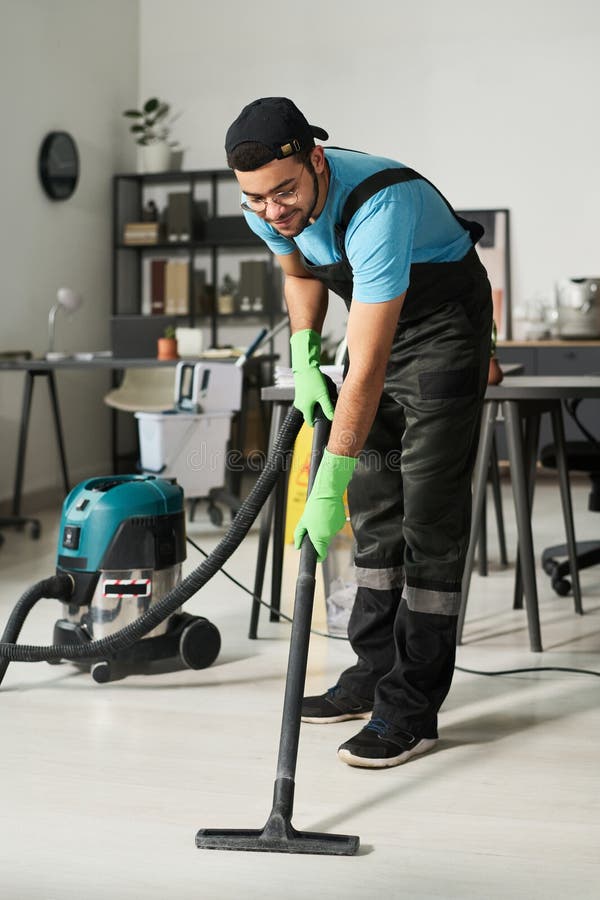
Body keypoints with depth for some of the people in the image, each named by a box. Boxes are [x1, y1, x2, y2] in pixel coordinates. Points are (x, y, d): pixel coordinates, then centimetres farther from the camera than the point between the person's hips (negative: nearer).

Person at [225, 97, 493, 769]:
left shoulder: (378, 207, -38)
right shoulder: (267, 209, -15)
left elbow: (368, 369, -40)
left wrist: (330, 484, -42)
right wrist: (304, 355, -5)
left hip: (444, 323, -7)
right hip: (374, 320, 7)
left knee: (429, 514, -12)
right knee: (375, 509, 8)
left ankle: (412, 708, -8)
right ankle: (374, 675, 17)